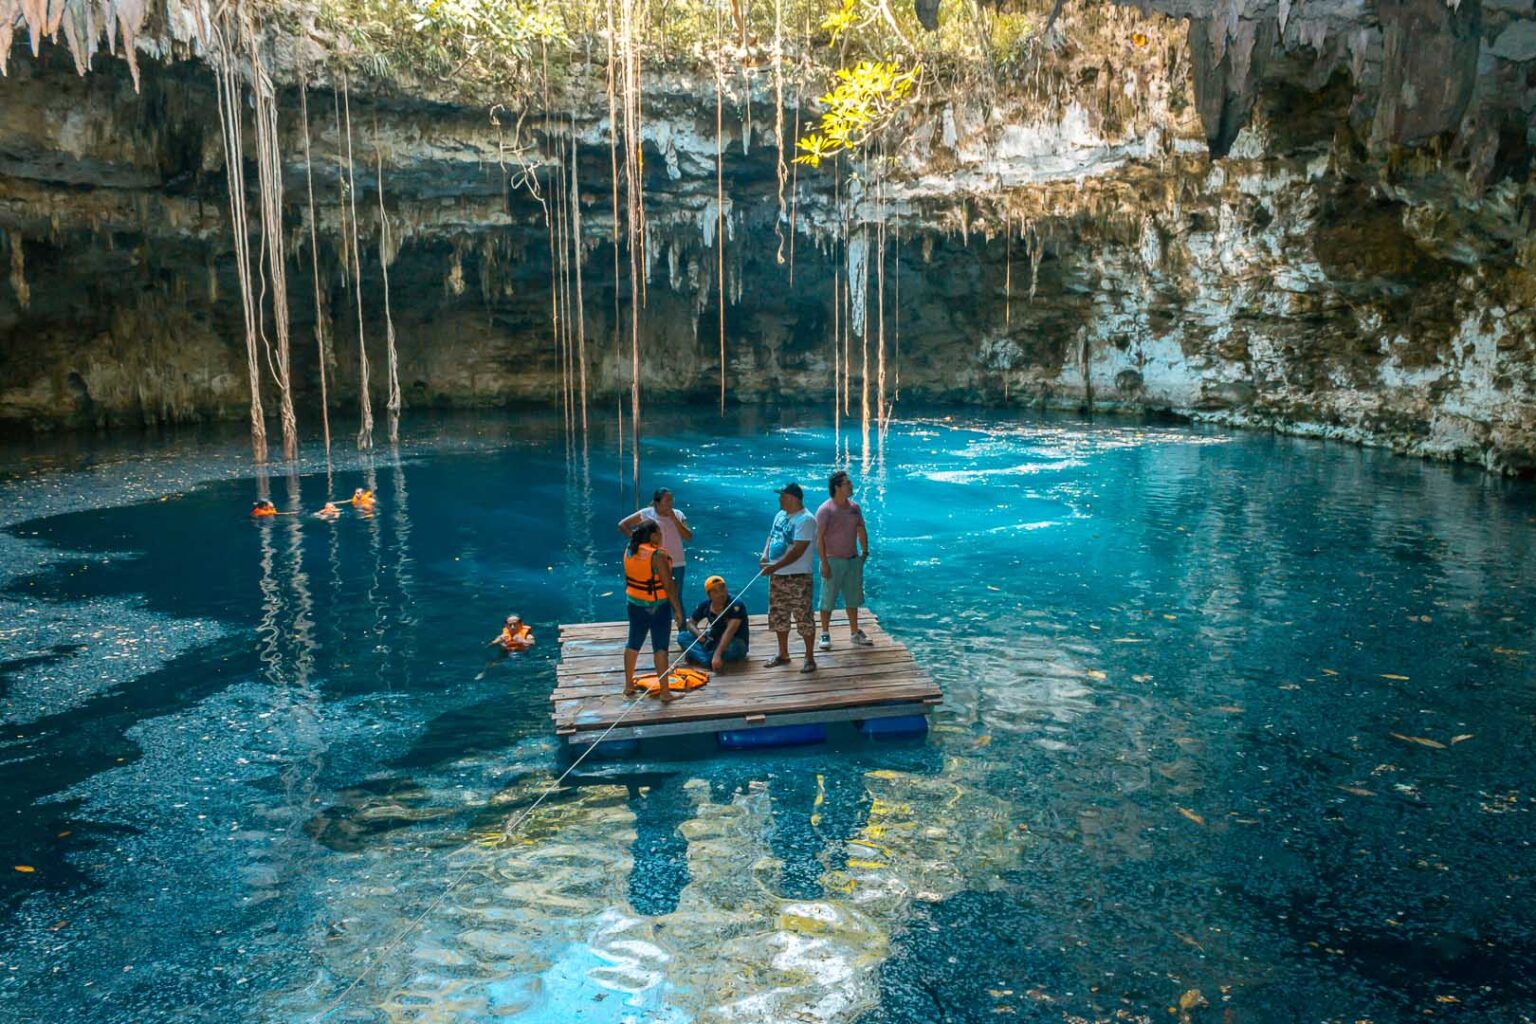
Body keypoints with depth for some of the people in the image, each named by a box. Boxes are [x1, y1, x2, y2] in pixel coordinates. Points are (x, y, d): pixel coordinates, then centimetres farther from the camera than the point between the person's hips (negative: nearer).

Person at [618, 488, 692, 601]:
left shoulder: (678, 515, 0)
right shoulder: (646, 514, -6)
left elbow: (689, 537, -10)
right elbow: (622, 525, 0)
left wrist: (674, 519, -16)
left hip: (676, 565, 1)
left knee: (676, 599, 10)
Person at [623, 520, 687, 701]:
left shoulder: (629, 550, -1)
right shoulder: (658, 555, -21)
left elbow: (628, 579, 9)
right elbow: (668, 585, -20)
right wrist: (677, 609, -14)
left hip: (634, 603, 7)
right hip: (656, 606, -6)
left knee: (633, 643, 17)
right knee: (660, 647, 0)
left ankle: (629, 685, 29)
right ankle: (664, 692, 3)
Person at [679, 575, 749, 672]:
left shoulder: (736, 605, -22)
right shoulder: (705, 605, -5)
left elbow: (729, 632, -33)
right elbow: (691, 623, 8)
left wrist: (717, 655, -44)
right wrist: (697, 633, -17)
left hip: (735, 643, -5)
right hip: (714, 641, 6)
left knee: (734, 647, -41)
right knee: (682, 636, -13)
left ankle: (696, 655, -27)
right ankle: (709, 661, -34)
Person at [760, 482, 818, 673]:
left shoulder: (806, 520, -17)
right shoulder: (780, 515, 10)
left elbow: (798, 551, -23)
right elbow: (772, 537, 19)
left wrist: (775, 566, -25)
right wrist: (765, 555, -2)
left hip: (798, 578, -8)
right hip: (777, 577, 8)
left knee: (803, 617, -2)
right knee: (778, 616, 15)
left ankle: (810, 657, 9)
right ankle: (783, 654, 29)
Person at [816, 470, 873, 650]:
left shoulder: (854, 506, 5)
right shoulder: (825, 510, -14)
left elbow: (861, 530, 15)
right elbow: (819, 537, -15)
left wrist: (865, 551, 8)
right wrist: (824, 562, -19)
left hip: (853, 560, 6)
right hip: (833, 561, -6)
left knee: (853, 598, 14)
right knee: (828, 599, 2)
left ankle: (855, 633, 25)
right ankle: (825, 635, 14)